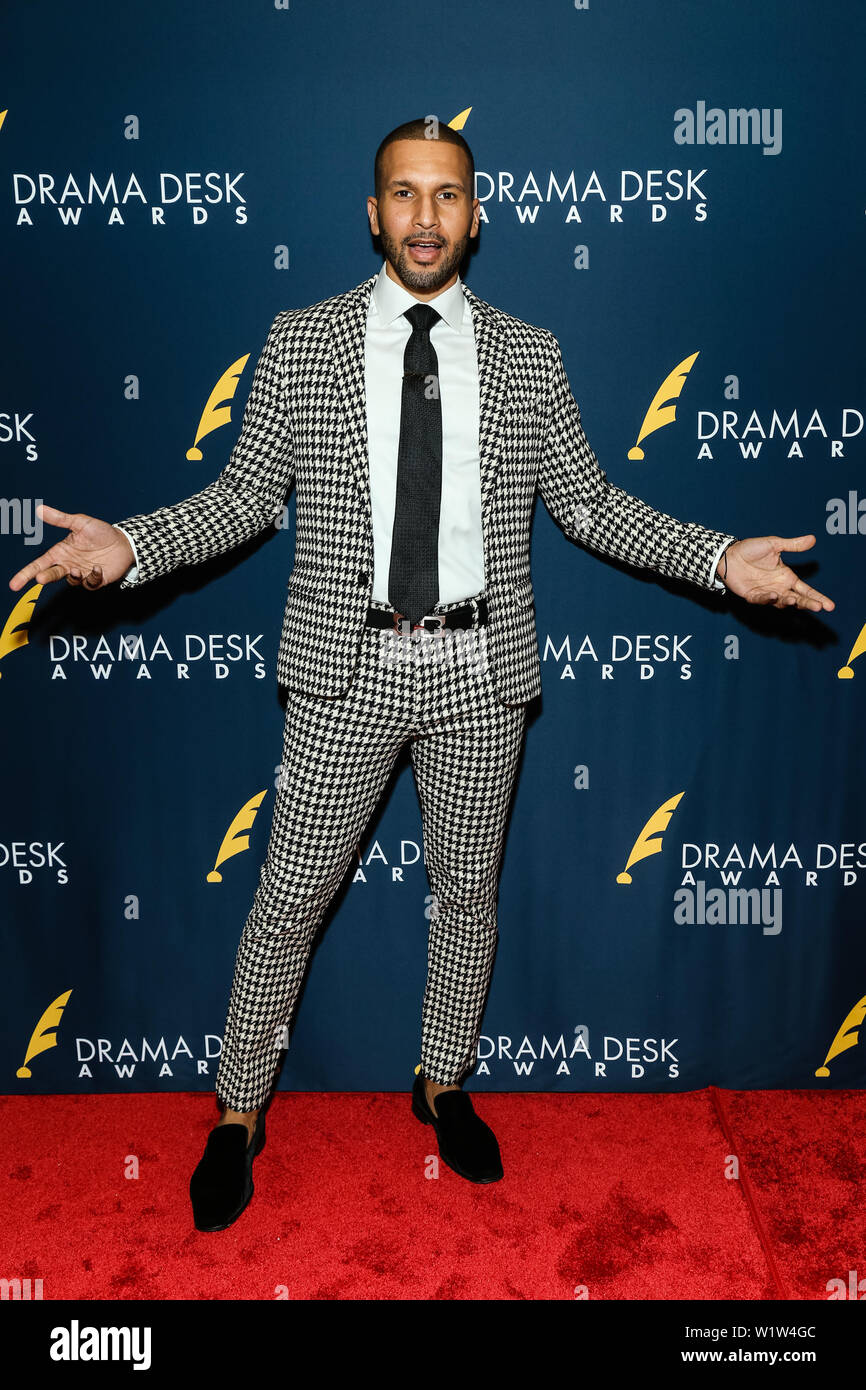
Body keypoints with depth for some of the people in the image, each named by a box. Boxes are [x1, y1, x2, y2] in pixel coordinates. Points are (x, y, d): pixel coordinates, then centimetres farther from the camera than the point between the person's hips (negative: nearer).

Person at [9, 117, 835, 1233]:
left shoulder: (526, 356, 5)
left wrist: (721, 559, -4)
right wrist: (129, 545, -12)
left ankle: (443, 1085, 40)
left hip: (479, 671, 2)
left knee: (467, 893, 15)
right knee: (289, 898, 6)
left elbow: (587, 501, 7)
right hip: (348, 666, -1)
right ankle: (239, 1111, 29)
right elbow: (247, 491, 3)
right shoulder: (301, 342, 2)